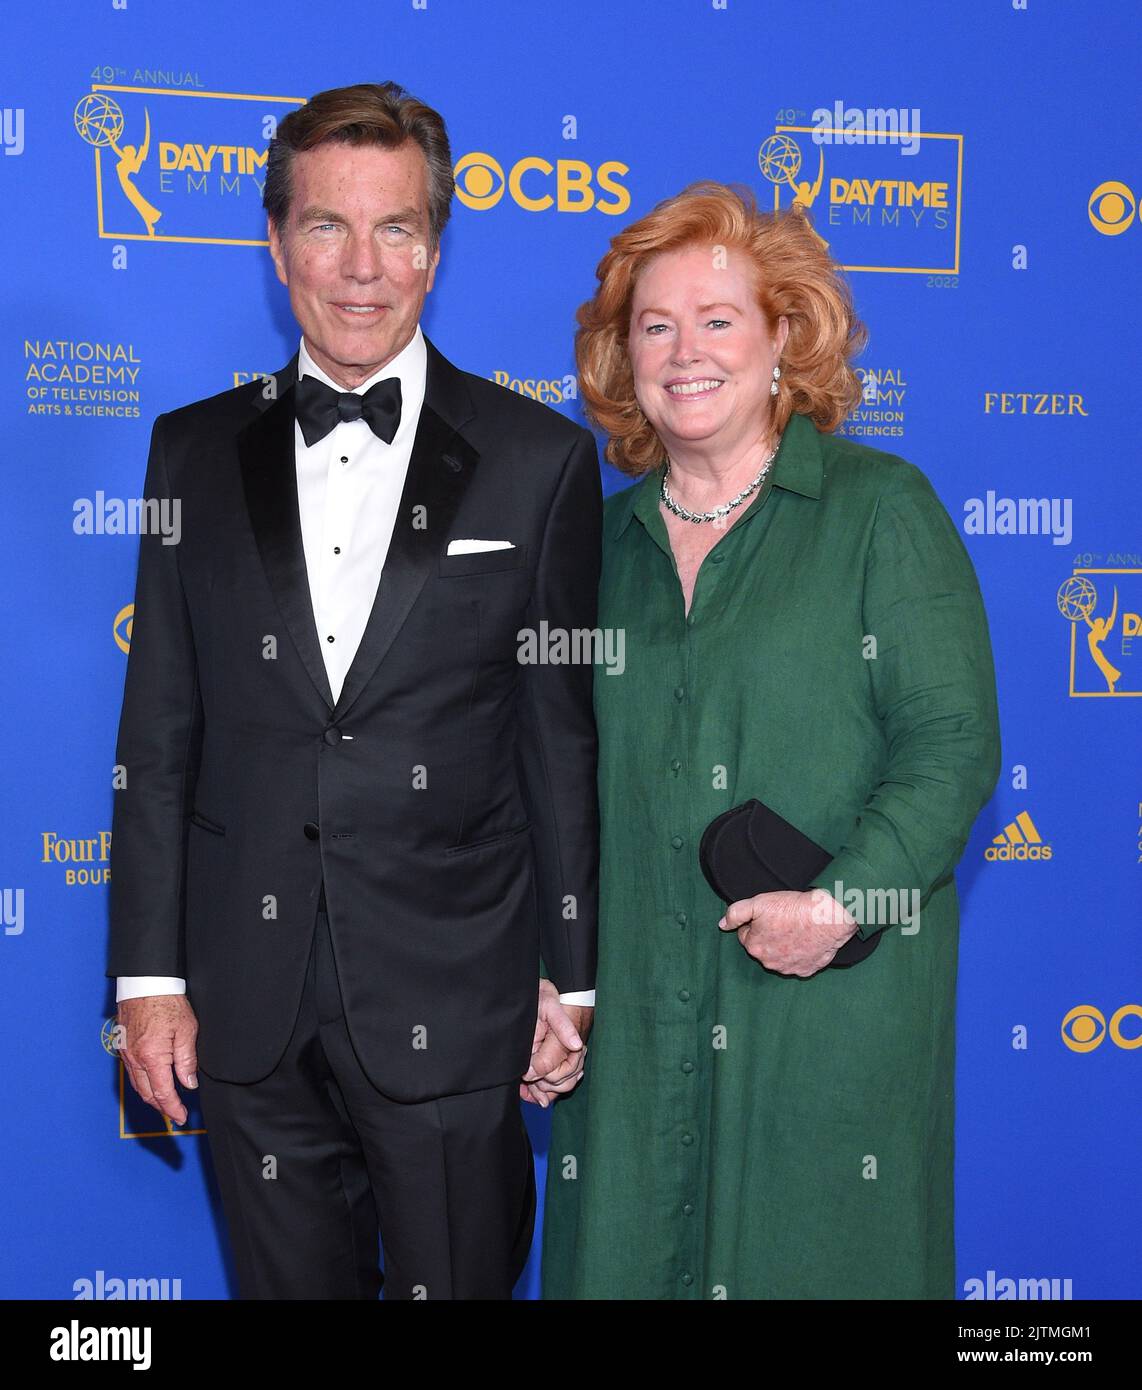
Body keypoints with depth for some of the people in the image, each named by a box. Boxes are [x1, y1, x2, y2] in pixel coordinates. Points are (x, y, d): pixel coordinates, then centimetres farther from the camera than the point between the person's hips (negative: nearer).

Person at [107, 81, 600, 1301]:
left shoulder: (539, 459, -2)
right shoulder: (196, 452, 4)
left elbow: (567, 736, 0)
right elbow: (158, 734, 4)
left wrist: (574, 975, 0)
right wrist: (149, 975, 1)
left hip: (451, 1004, -2)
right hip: (248, 1009, 2)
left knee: (459, 1279, 11)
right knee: (287, 1280, 17)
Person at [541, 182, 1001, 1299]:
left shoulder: (881, 506, -2)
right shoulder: (608, 537, 11)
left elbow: (953, 742, -7)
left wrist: (845, 899, -19)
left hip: (833, 998, -3)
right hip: (636, 1011, 4)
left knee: (811, 1255, 6)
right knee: (630, 1254, 9)